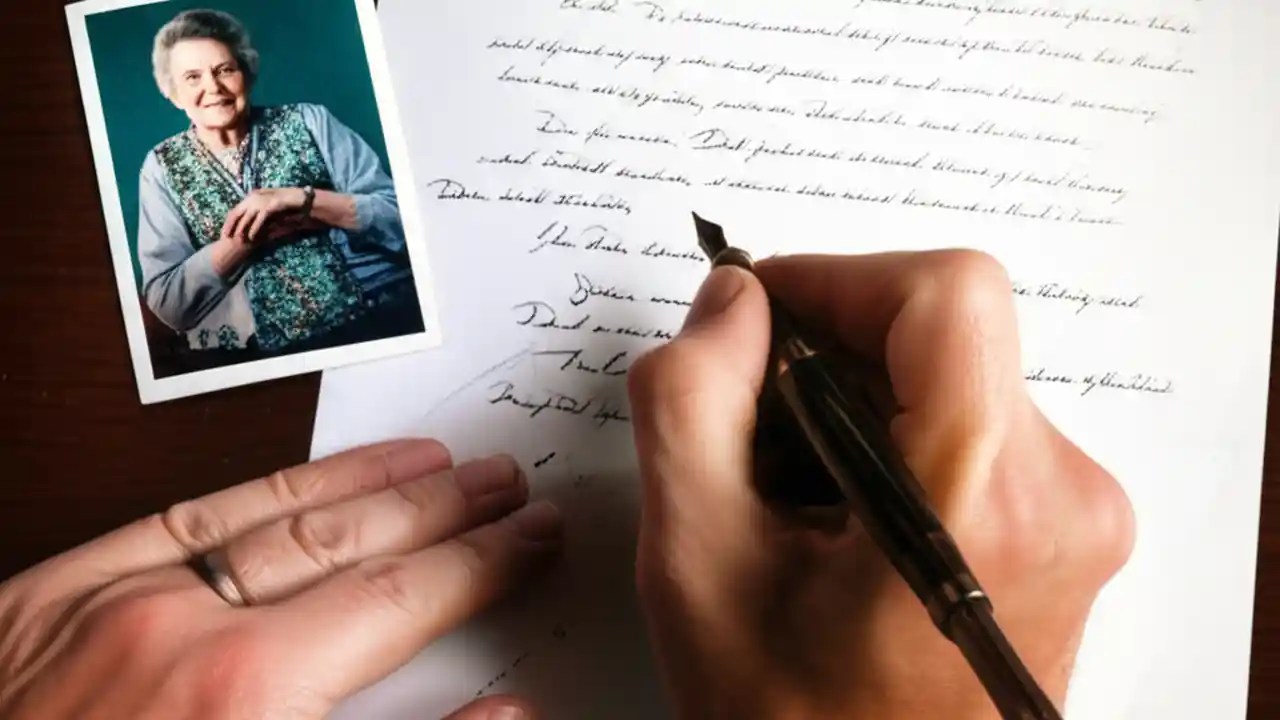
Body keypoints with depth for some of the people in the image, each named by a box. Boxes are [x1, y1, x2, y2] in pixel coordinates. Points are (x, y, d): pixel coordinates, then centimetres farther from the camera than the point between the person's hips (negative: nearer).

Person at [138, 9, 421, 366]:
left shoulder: (307, 121, 9)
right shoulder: (163, 167, 12)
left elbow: (402, 216, 0)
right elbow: (167, 302, 3)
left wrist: (303, 199, -12)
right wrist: (247, 238, -8)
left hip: (379, 317, 0)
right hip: (256, 354, 0)